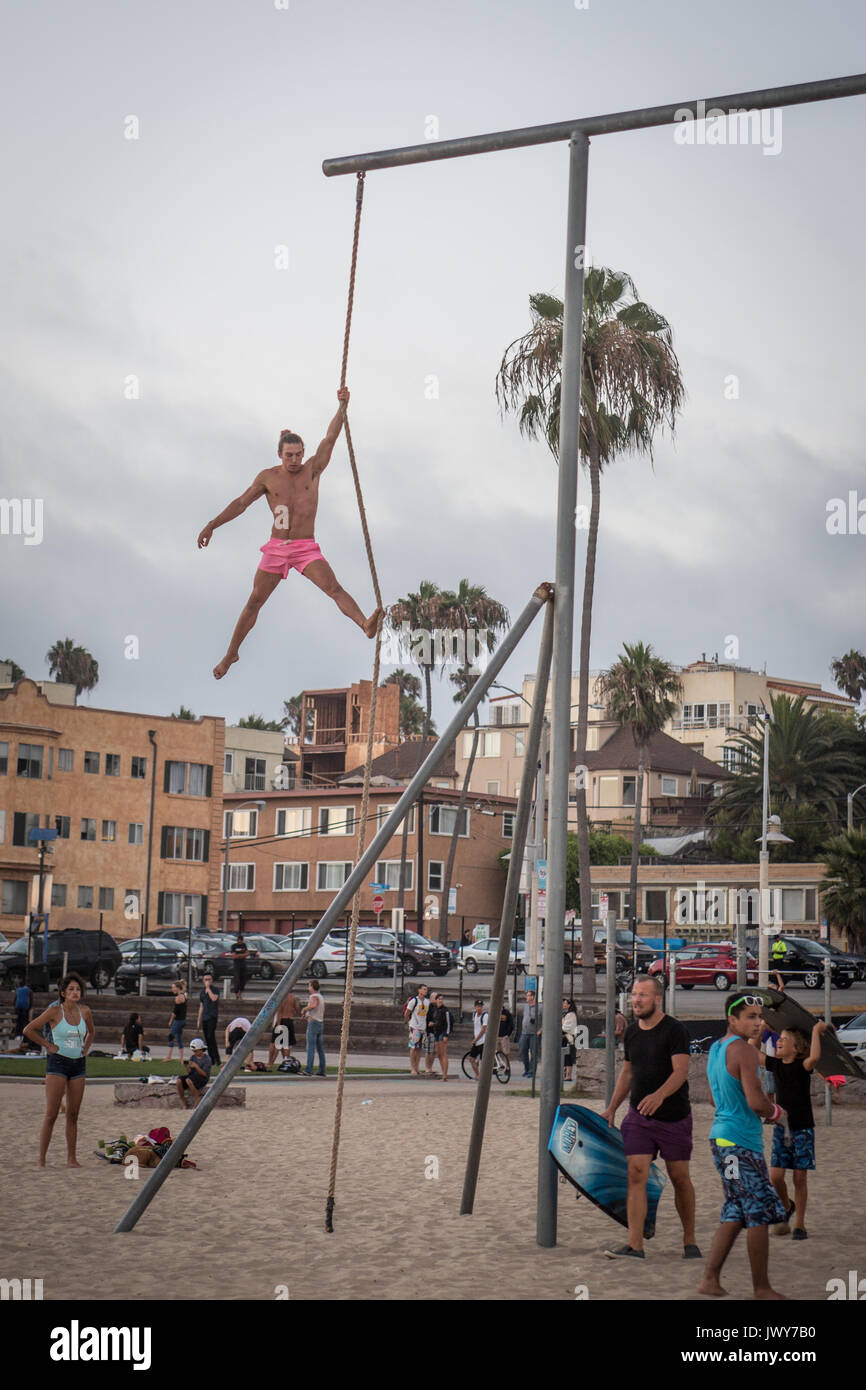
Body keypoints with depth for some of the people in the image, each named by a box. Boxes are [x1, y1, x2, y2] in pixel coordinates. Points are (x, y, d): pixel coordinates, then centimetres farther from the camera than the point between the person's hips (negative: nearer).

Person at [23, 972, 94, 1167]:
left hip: (78, 1064, 5)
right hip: (58, 1063, -5)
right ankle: (42, 1160, -4)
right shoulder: (55, 1011, -9)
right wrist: (48, 1045, -3)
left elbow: (90, 1032, 26)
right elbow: (28, 1030, -4)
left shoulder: (85, 1011, 5)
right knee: (51, 1114, -7)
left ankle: (71, 1159, 11)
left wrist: (86, 1048, 10)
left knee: (73, 1114, 7)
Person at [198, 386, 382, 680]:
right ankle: (231, 653, 19)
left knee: (333, 587, -23)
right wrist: (212, 524, 3)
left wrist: (342, 407, -18)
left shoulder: (313, 470, 2)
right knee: (254, 601, 7)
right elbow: (241, 503, 7)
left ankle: (366, 625, -41)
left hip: (306, 548, -1)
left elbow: (330, 438, -7)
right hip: (276, 547, 1)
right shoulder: (268, 477, 3)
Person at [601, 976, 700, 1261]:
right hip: (638, 1116, 4)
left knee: (679, 1178, 4)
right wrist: (611, 1109, 18)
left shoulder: (674, 1030, -10)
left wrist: (660, 1095, -37)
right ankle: (635, 1245, -11)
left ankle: (689, 1241, 21)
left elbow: (681, 1071, -20)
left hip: (674, 1117, -4)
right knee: (636, 1174, -8)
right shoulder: (631, 1032, 9)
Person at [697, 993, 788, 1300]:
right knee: (760, 1215, -2)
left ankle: (710, 1279, 12)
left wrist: (763, 1107, 18)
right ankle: (762, 1288, 3)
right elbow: (756, 1102, -23)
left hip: (721, 1138, 10)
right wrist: (774, 1112, 0)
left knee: (736, 1215, 14)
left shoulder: (715, 1049, 14)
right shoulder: (744, 1051, -15)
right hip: (741, 1143, -10)